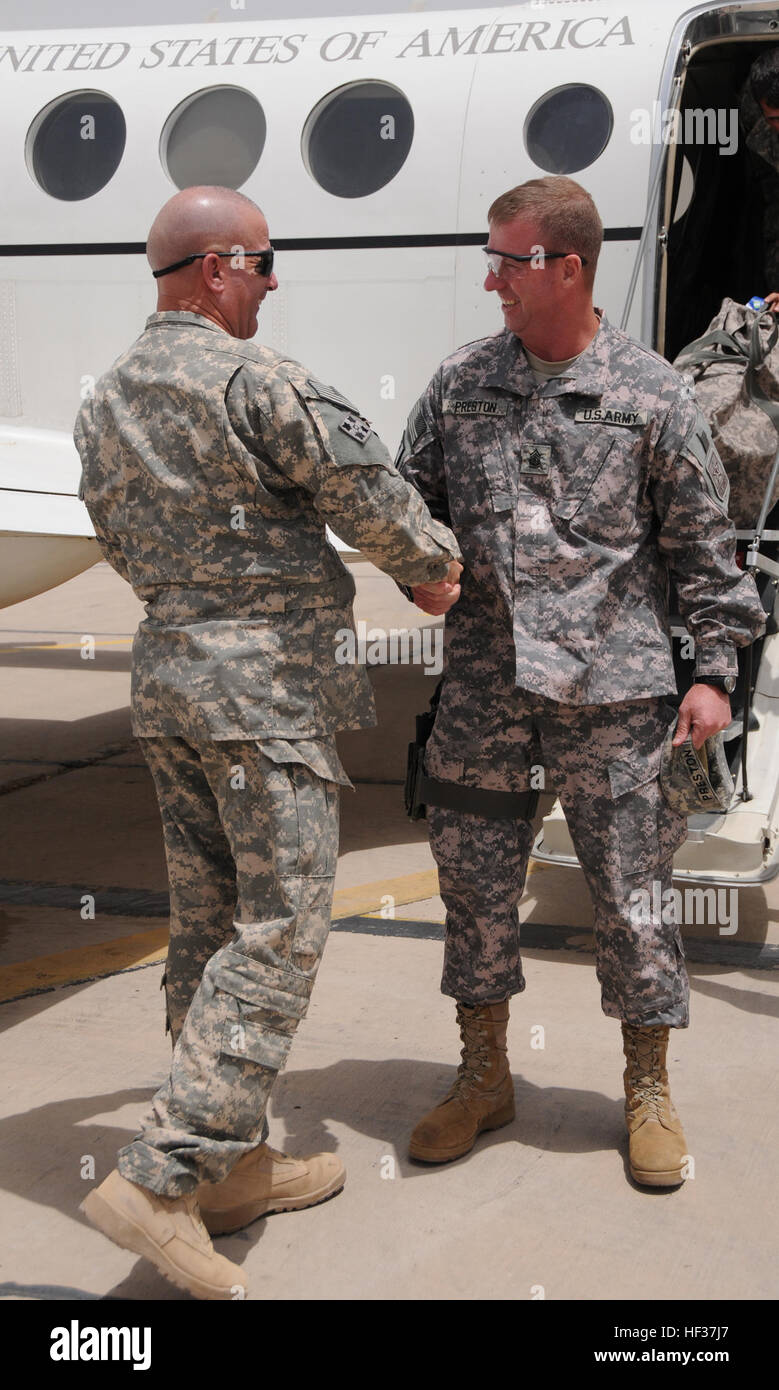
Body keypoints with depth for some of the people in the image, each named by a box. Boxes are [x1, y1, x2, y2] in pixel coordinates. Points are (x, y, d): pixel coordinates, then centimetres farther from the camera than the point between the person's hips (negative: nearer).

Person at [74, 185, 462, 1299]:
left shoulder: (107, 400, 13)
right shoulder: (252, 379, -14)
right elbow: (367, 493, -10)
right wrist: (435, 564, 9)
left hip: (164, 668, 9)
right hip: (266, 679, -9)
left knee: (209, 922, 12)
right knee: (280, 927, -5)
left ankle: (230, 1165, 21)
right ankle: (163, 1177, -9)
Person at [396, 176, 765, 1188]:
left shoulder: (651, 394, -1)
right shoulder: (460, 384, 8)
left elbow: (702, 545, 3)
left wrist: (713, 670, -1)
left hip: (613, 686, -3)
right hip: (483, 685, 3)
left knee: (631, 889, 4)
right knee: (474, 883, 9)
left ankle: (649, 1089, 22)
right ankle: (484, 1078, 27)